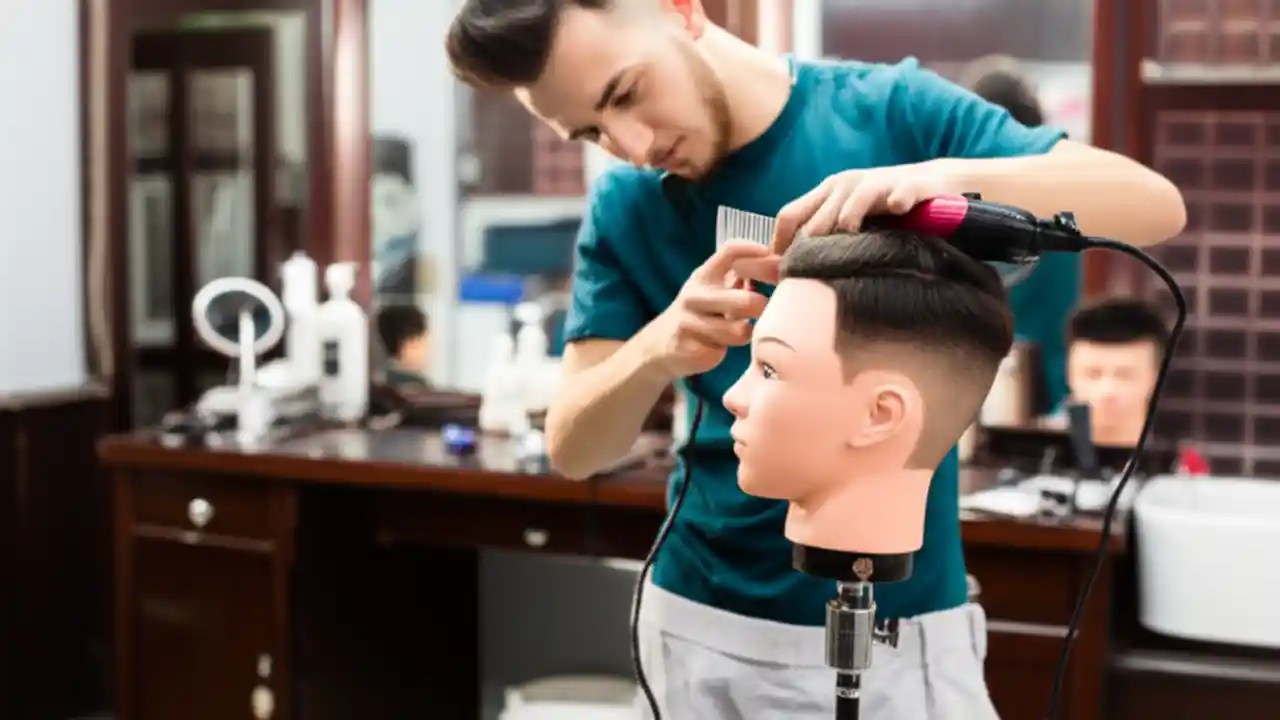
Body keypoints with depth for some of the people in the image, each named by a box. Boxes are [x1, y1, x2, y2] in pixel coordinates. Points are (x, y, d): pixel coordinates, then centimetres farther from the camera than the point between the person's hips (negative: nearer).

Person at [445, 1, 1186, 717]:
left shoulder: (890, 113, -10)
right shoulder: (625, 206, -1)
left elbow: (1157, 206, -16)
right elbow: (572, 447, -6)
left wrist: (950, 175, -34)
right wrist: (660, 346, -28)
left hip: (899, 626, -2)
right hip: (702, 619, 3)